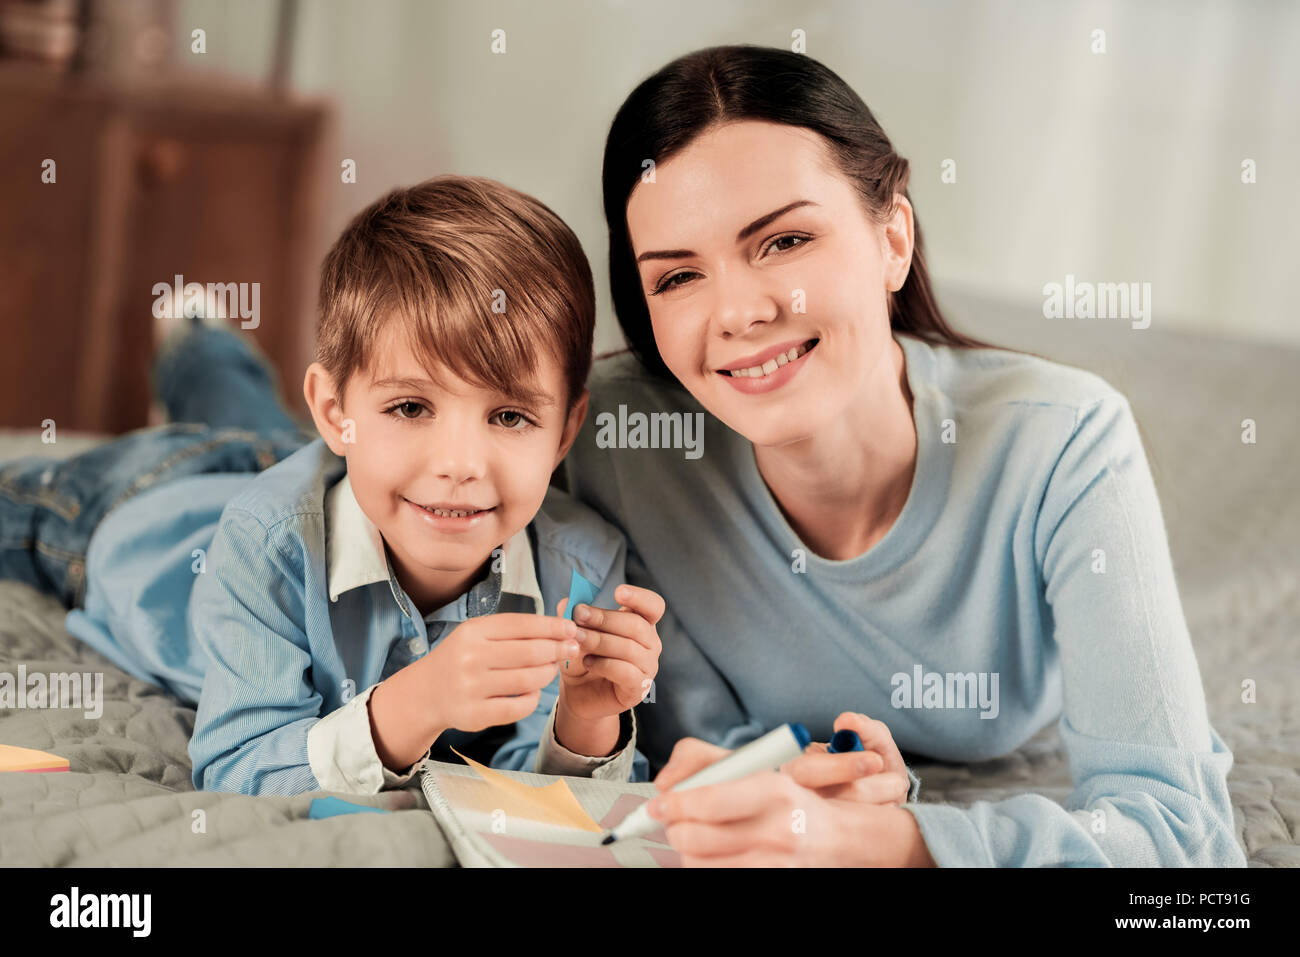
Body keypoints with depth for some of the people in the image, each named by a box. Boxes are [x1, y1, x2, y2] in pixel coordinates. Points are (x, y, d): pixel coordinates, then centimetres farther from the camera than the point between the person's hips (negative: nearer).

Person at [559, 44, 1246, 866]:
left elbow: (1178, 827, -30)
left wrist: (872, 841, -47)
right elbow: (695, 735, -10)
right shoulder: (614, 434, -21)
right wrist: (798, 779, -33)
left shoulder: (1060, 446, -26)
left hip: (1037, 823, -2)